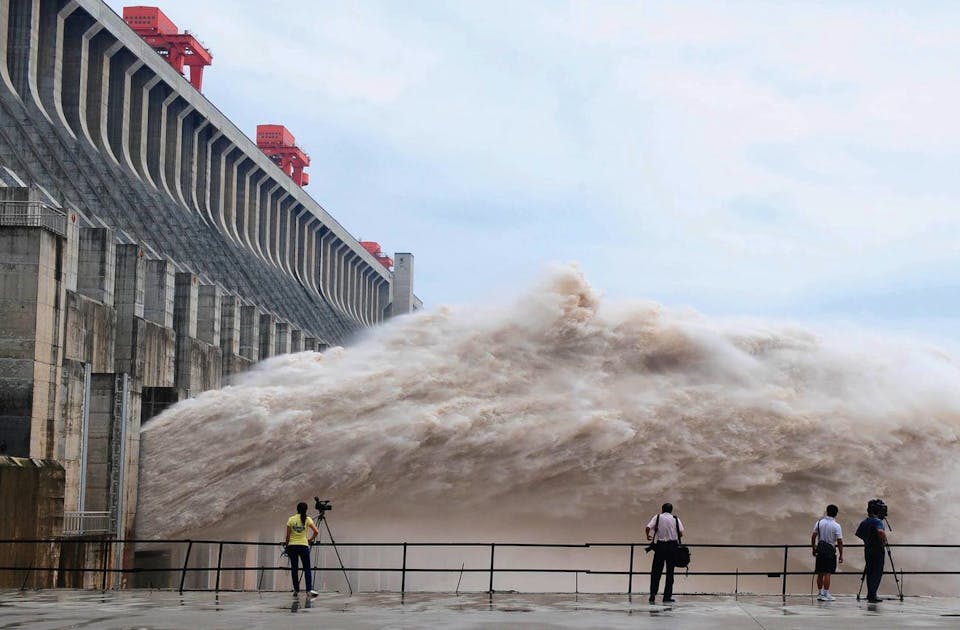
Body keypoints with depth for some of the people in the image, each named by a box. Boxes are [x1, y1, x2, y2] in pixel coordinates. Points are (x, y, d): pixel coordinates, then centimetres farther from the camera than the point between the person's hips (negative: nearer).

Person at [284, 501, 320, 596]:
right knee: (307, 568, 2)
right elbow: (316, 532, -10)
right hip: (303, 546, -1)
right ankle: (309, 589, -10)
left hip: (292, 546, 1)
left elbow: (288, 535, 0)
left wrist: (286, 545, 12)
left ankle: (296, 590, 7)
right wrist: (311, 539, 6)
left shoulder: (291, 519, 1)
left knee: (294, 568, 8)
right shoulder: (307, 519, -2)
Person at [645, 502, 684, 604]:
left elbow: (648, 528, -9)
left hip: (660, 546, -1)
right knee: (670, 572, 7)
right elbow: (681, 533, -3)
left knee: (656, 572, 4)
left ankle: (653, 596, -3)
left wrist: (648, 536, 11)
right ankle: (667, 597, 6)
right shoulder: (675, 519, 5)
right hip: (672, 546, 1)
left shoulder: (657, 517, 3)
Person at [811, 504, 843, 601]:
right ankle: (825, 594, -4)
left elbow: (813, 537, 4)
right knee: (827, 573, -4)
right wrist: (841, 555, -5)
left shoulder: (819, 522, 3)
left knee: (820, 573, 10)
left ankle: (820, 593, 18)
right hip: (830, 550, -4)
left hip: (820, 549, 4)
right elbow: (839, 541, -12)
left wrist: (814, 549, 15)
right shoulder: (836, 526, -9)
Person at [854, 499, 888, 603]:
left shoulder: (864, 522, 8)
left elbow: (858, 534, 19)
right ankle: (872, 595, -9)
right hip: (877, 550, -7)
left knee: (869, 572, 13)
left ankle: (870, 595, 16)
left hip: (867, 549, 7)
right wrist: (884, 542, -19)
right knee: (877, 572, -3)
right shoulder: (877, 521, -16)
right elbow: (881, 532, -35)